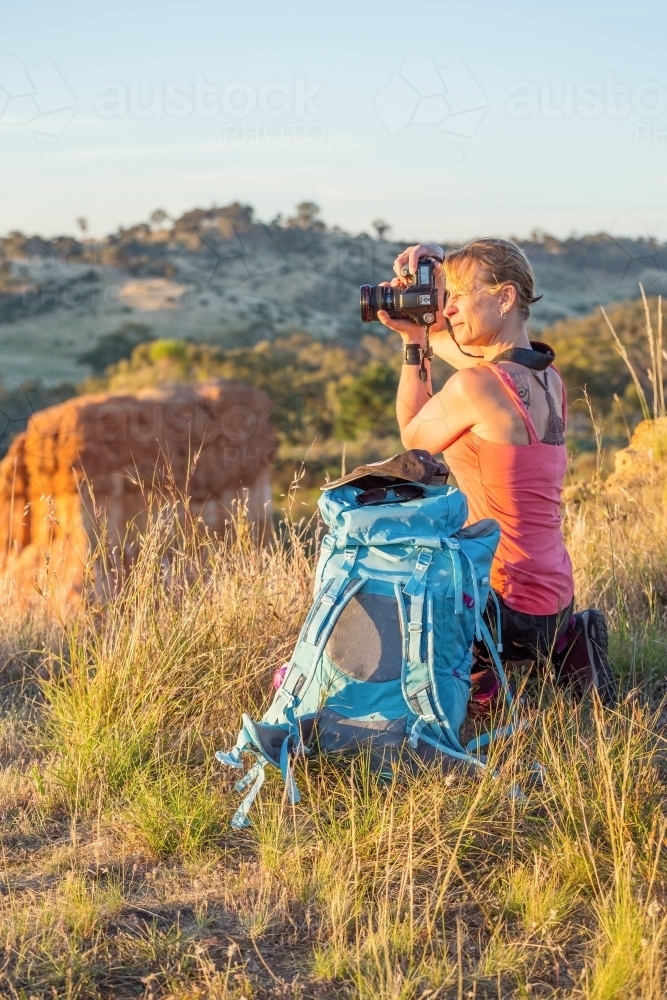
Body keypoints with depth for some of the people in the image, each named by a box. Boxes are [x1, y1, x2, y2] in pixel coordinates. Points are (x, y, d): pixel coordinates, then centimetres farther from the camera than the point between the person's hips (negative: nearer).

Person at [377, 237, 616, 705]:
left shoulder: (477, 385, -21)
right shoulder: (547, 375, 5)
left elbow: (412, 436, 1)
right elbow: (443, 336, 22)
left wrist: (412, 340, 2)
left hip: (511, 601, -8)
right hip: (554, 593, 8)